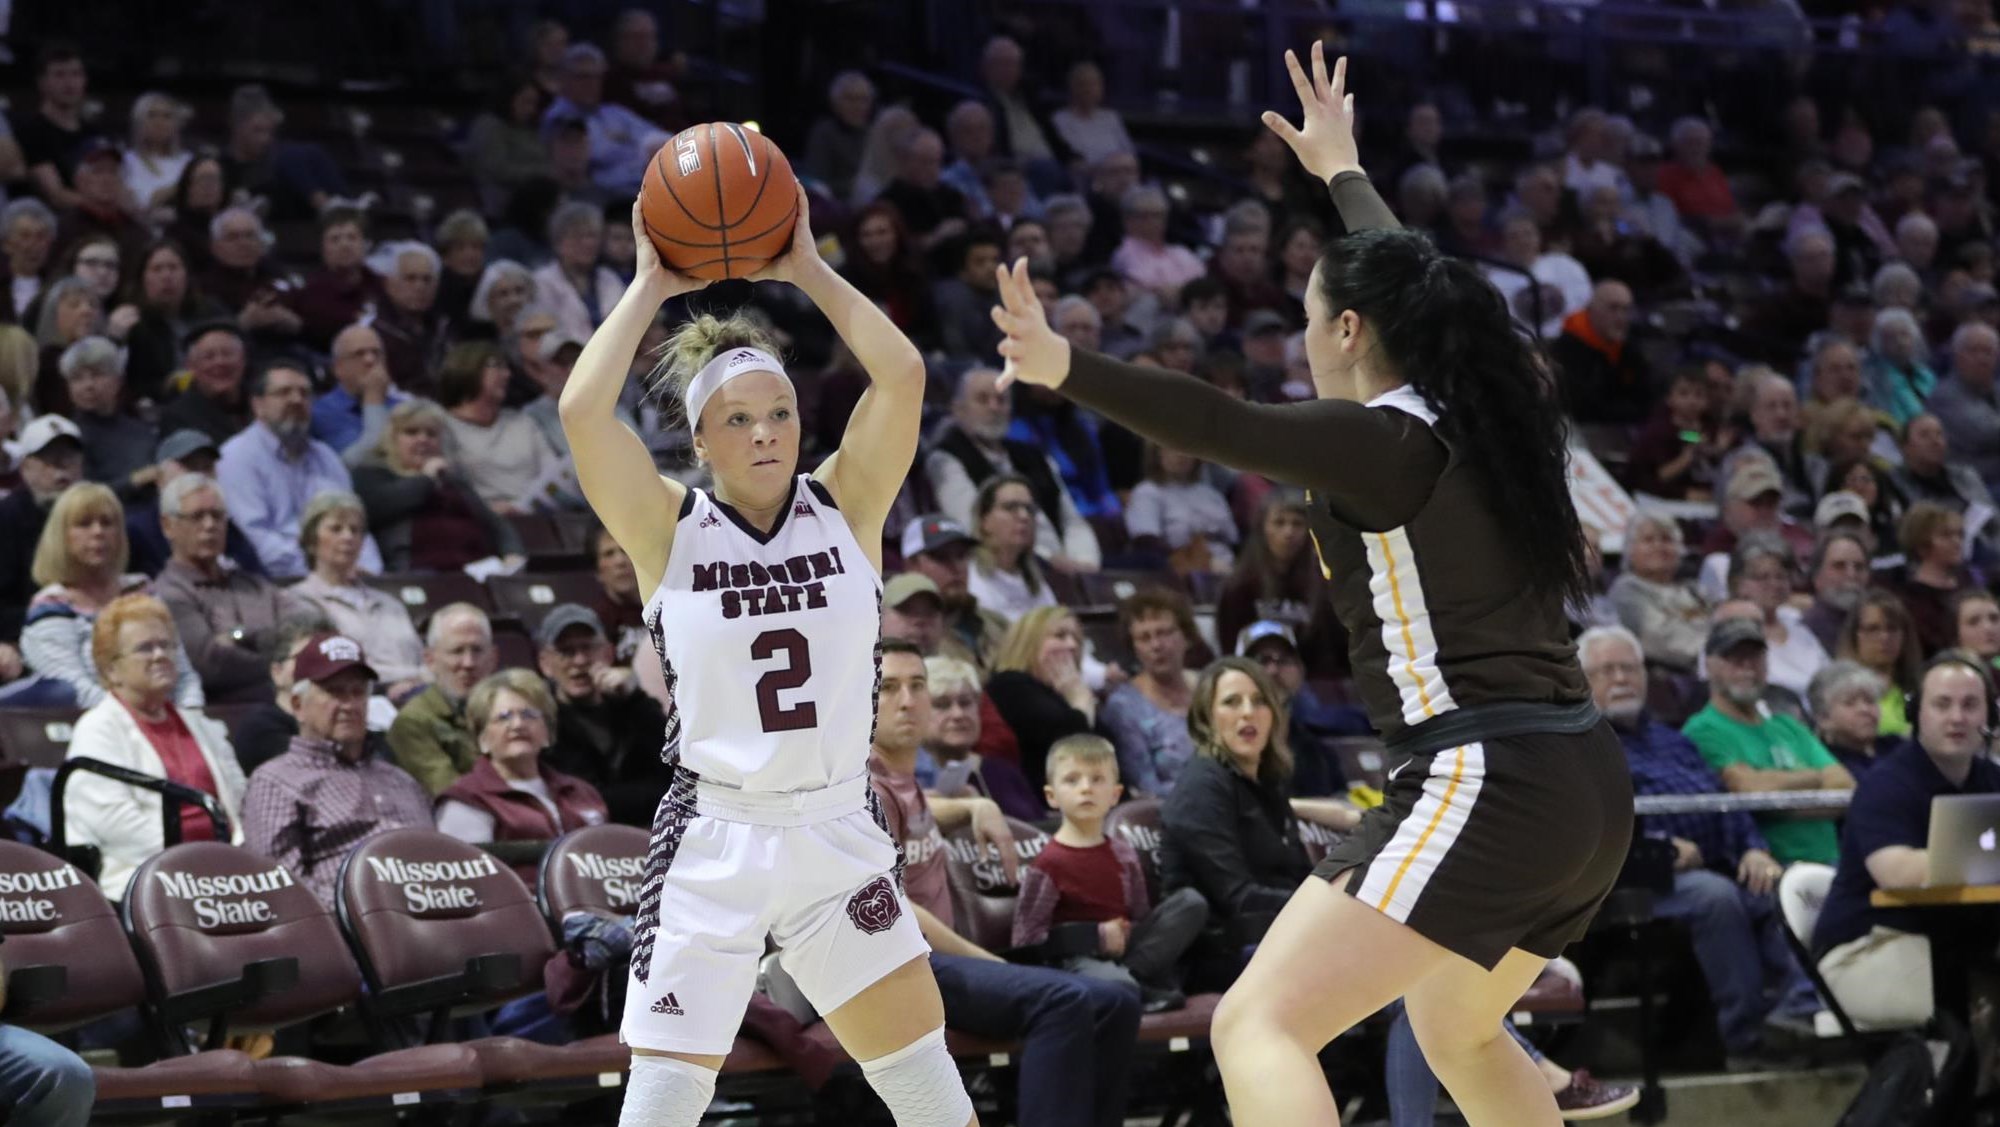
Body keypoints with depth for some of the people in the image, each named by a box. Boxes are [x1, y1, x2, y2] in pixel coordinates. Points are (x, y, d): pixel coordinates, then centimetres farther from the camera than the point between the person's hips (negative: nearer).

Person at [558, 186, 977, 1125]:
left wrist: (806, 270, -6)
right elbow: (582, 410, -17)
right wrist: (652, 286, -8)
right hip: (712, 841, -2)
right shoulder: (669, 531, -2)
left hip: (839, 836, 2)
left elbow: (903, 374, -10)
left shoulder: (846, 509, 2)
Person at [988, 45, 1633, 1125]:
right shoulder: (1475, 409, 15)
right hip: (1589, 790, 9)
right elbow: (1405, 283, 34)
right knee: (1457, 1031, 33)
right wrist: (1341, 169, 50)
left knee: (1258, 1026, -15)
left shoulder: (1380, 440, -8)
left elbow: (1229, 429, -26)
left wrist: (1064, 368, -35)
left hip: (1484, 785, -9)